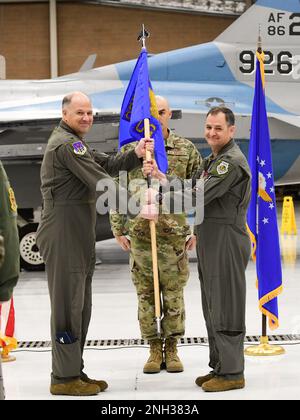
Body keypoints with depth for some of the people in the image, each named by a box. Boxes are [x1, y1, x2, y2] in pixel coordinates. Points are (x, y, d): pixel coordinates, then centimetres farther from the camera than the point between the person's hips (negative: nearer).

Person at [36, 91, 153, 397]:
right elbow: (101, 182, -19)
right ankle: (64, 378, 1)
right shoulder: (67, 144, -14)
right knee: (68, 303, -6)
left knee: (80, 305, 14)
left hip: (78, 234, 11)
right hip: (63, 234, -11)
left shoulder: (73, 142, 21)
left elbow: (107, 165, 15)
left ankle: (74, 371, 22)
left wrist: (135, 155, -1)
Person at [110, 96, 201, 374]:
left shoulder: (186, 149, 3)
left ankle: (172, 348, 18)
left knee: (174, 294, 5)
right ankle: (154, 349, 17)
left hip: (175, 234, -1)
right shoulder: (129, 150, 4)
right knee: (146, 294, 6)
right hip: (140, 235, 1)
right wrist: (118, 230, 4)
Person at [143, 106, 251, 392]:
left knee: (225, 307, -6)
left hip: (227, 241, -10)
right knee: (212, 307, 14)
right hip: (209, 242, 10)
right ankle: (219, 367, 22)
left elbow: (198, 196, -21)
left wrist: (159, 201, -14)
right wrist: (162, 178, 6)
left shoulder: (232, 162, -14)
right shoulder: (212, 160, 19)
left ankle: (231, 373, 1)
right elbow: (192, 191, 17)